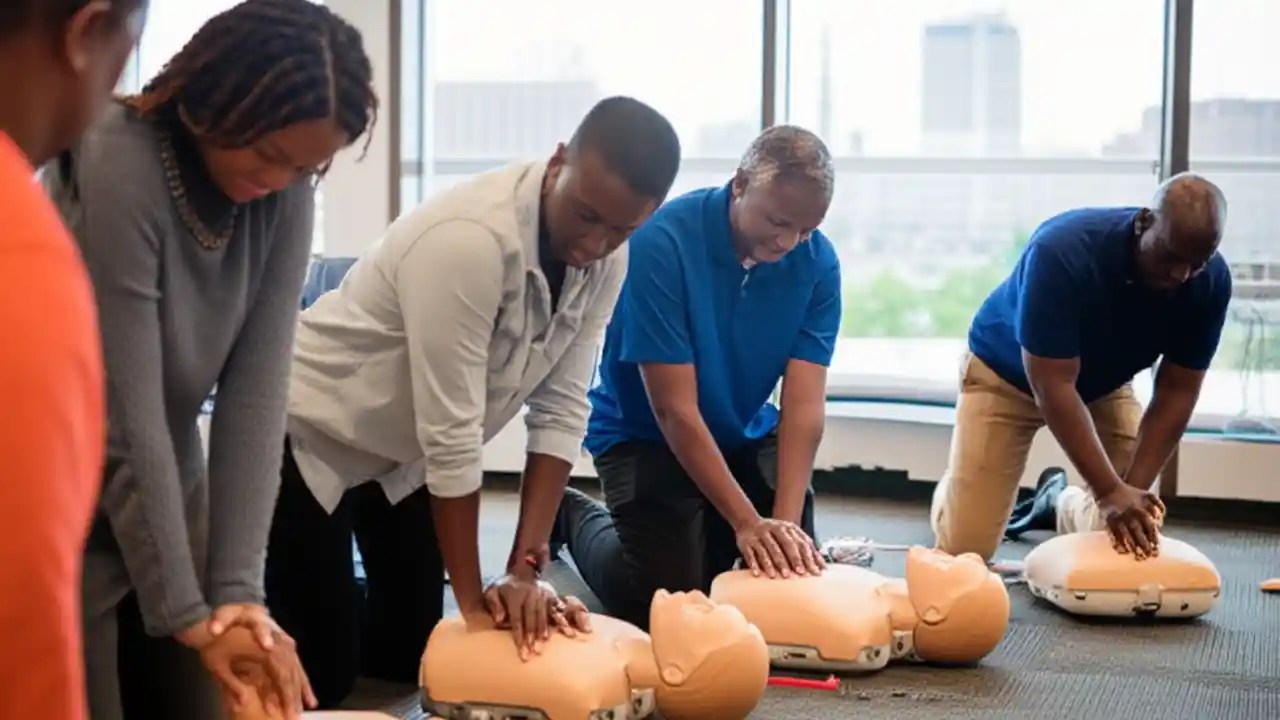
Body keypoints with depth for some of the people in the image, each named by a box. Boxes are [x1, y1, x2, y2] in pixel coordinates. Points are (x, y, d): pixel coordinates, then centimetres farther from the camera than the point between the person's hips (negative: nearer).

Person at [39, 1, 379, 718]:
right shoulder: (118, 169, -25)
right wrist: (183, 610, -19)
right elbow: (127, 418, -23)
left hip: (170, 492, 6)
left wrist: (239, 585, -16)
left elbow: (258, 389, -10)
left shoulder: (286, 194, -7)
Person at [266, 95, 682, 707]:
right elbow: (451, 435, -32)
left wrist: (525, 568, -17)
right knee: (321, 674, -6)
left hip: (406, 450, 7)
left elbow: (561, 410, -10)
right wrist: (472, 599, -24)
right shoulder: (470, 238, -36)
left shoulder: (606, 260, -13)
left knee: (406, 653, 10)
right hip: (311, 436, -7)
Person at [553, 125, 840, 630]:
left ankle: (709, 531, 27)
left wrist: (786, 519, -32)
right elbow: (676, 410, -29)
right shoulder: (662, 242, -29)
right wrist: (747, 522, -33)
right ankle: (572, 516, 18)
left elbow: (804, 404, -19)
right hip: (646, 435, -5)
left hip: (746, 435, 5)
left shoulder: (817, 261, -15)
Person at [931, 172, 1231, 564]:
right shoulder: (1063, 251, -37)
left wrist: (1132, 490, -30)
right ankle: (957, 486, 25)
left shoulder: (1211, 281, -23)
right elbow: (1054, 386, -38)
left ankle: (1059, 501, 24)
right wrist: (1109, 491, -44)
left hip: (1104, 384, 4)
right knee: (963, 546, -11)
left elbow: (1176, 392, -18)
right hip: (1007, 373, -4)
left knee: (1135, 538, -8)